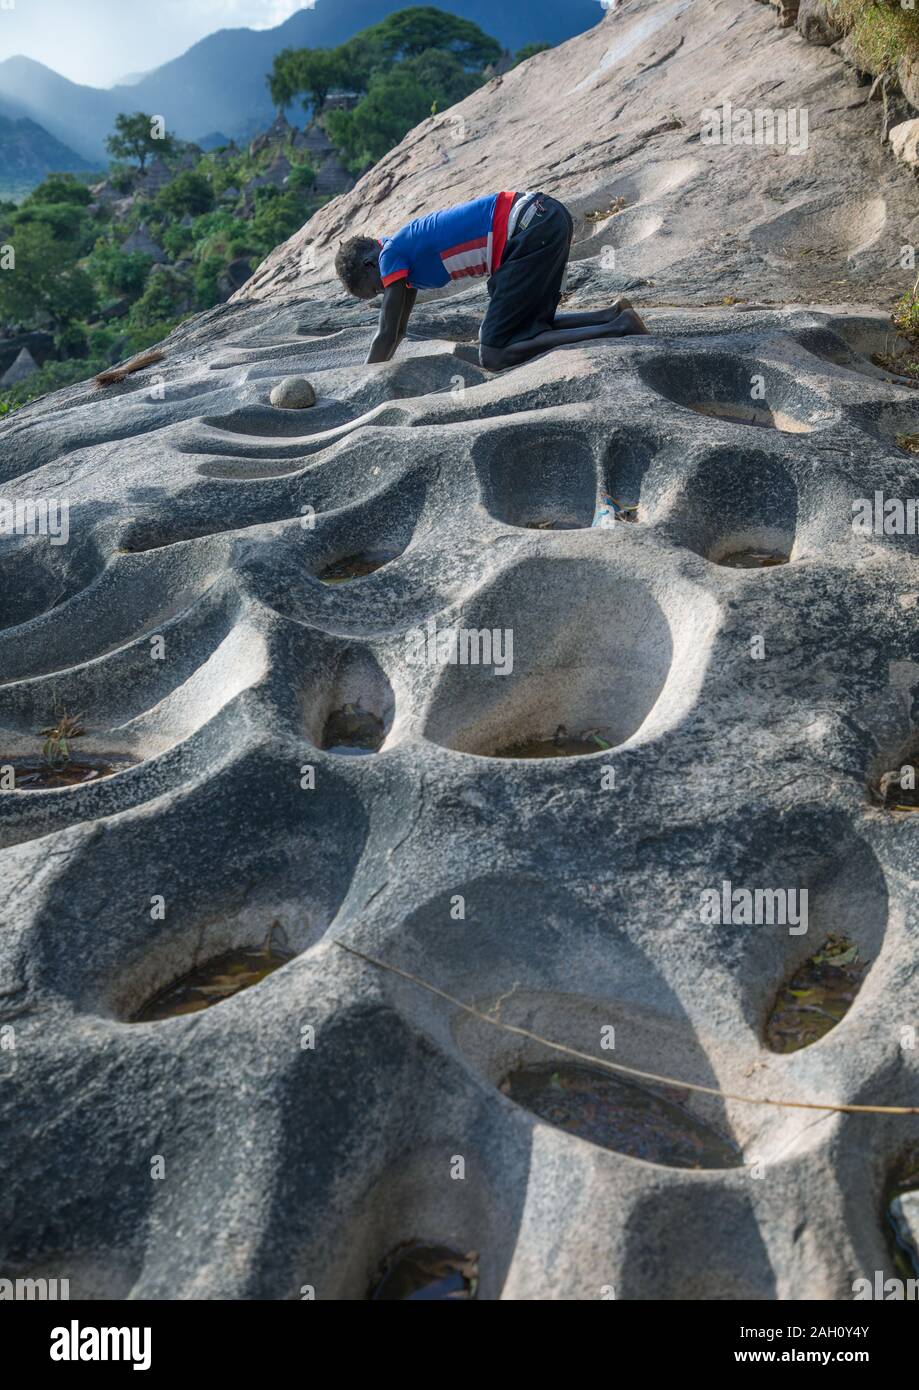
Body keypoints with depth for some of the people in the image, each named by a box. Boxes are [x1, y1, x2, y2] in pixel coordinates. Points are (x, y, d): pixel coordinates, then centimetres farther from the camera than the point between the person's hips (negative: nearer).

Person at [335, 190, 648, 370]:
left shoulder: (391, 255, 0)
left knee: (494, 356, -9)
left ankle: (620, 330, -14)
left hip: (534, 231, -10)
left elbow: (386, 335, 1)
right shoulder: (408, 251, 25)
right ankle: (614, 316, 8)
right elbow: (398, 331, 34)